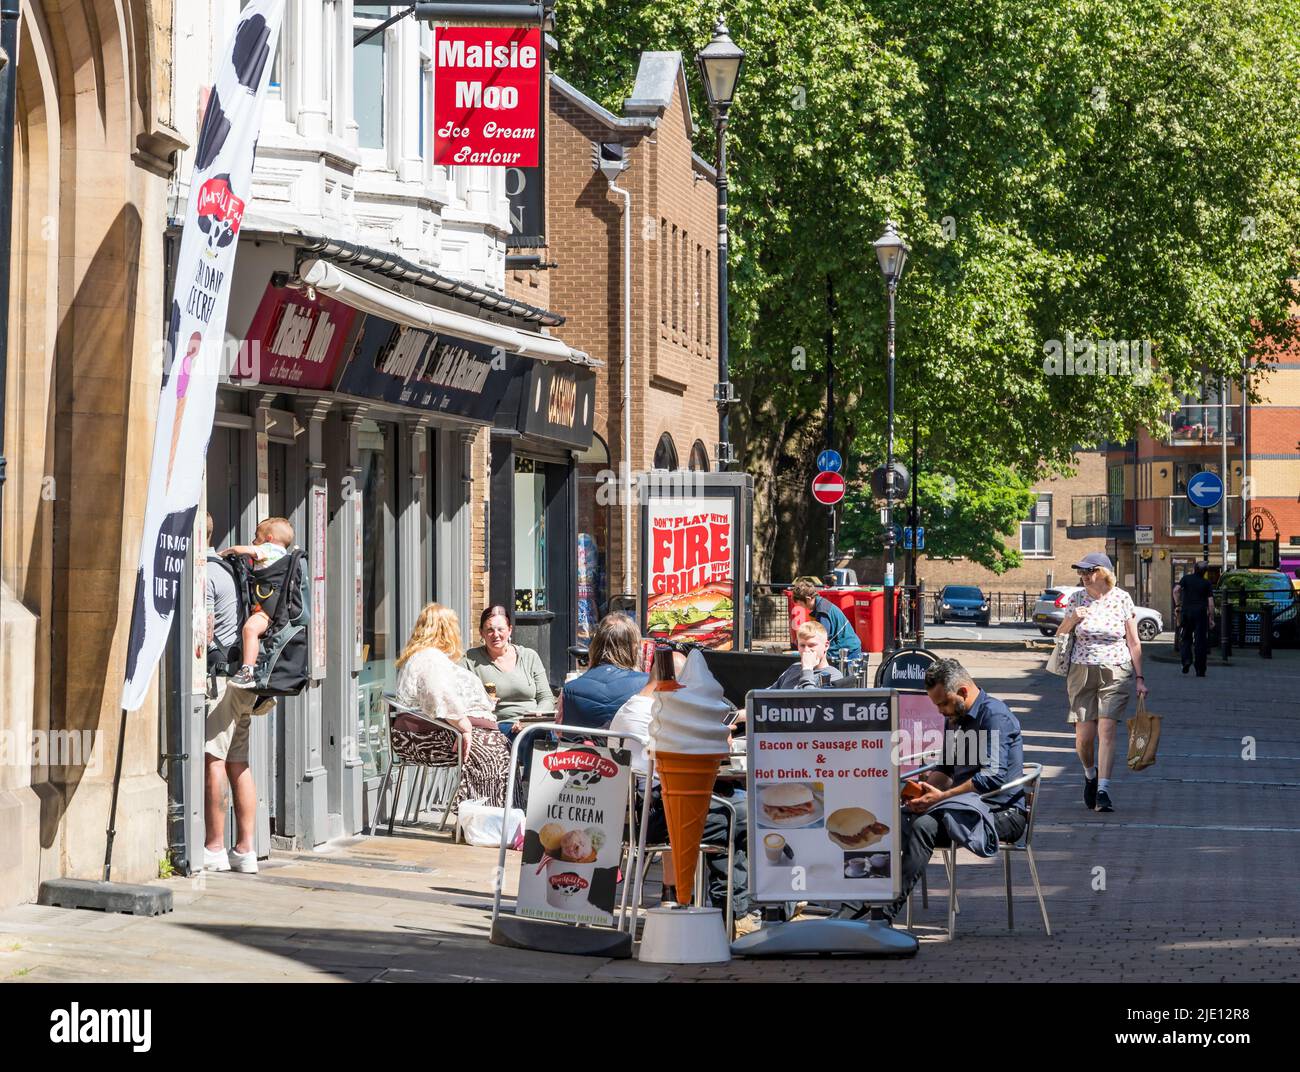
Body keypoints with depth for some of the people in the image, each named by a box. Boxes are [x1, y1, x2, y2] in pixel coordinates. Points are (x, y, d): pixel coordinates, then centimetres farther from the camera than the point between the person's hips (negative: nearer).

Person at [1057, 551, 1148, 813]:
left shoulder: (1121, 599, -1)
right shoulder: (1077, 599, 4)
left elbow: (1134, 642, 3)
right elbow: (1059, 635, 12)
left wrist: (1139, 678, -1)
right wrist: (1072, 620, -9)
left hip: (1115, 673, -2)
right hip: (1081, 672, 2)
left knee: (1106, 732, -12)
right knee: (1084, 735, 1)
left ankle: (1103, 791, -14)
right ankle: (1090, 775, 30)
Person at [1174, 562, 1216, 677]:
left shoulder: (1186, 578, 5)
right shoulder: (1207, 583, 5)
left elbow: (1176, 590, -10)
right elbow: (1210, 602, -1)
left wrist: (1178, 605, 0)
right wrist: (1211, 619, 4)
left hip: (1186, 611, 1)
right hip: (1201, 612, -1)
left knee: (1186, 638, 17)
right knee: (1200, 641, 1)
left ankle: (1186, 659, -6)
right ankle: (1200, 670, 0)